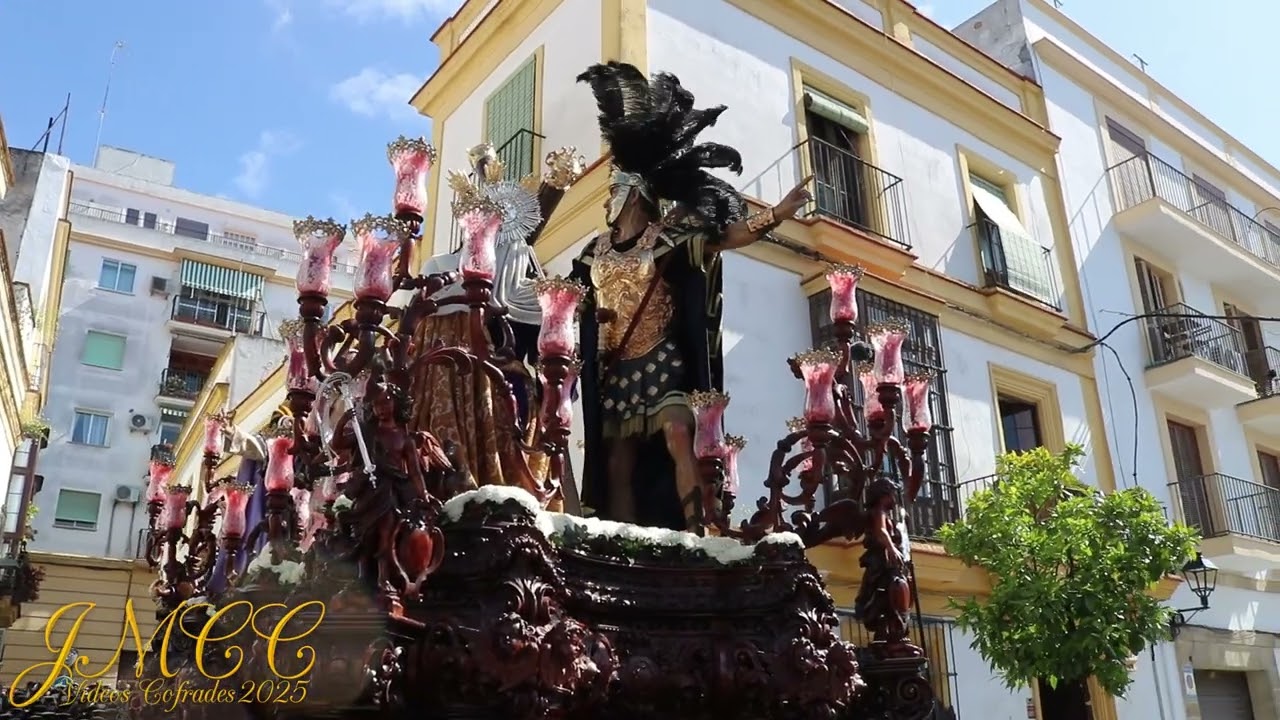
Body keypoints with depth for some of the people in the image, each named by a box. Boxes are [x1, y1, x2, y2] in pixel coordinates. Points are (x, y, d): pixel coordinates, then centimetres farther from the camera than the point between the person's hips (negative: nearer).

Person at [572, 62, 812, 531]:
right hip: (615, 367, 5)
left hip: (662, 359, -5)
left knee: (678, 437, -26)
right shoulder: (597, 251, 14)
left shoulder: (666, 234, -1)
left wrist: (777, 214, -21)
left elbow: (730, 235, -9)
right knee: (616, 464, 1)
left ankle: (693, 530, -30)